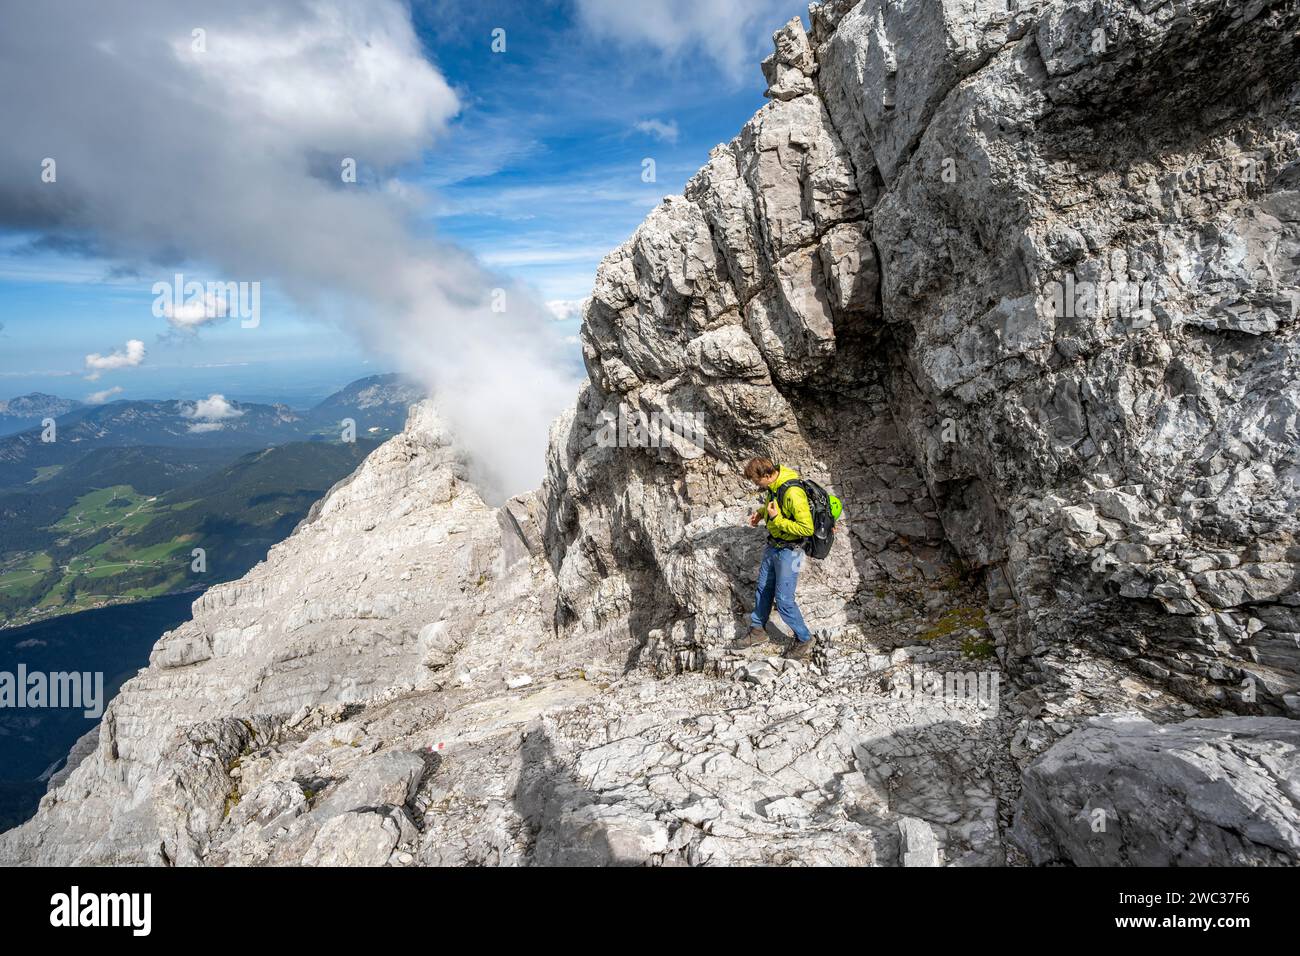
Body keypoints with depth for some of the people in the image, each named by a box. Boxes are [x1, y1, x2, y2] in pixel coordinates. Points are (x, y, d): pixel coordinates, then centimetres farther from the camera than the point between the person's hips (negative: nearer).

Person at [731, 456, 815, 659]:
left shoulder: (793, 493, -32)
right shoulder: (774, 483, -3)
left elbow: (807, 528, -29)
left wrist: (777, 519, -27)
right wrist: (761, 512, 2)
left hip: (789, 550, -9)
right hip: (773, 545, 9)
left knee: (784, 600, -1)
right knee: (763, 589, 20)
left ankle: (804, 640, 20)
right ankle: (758, 631, 37)